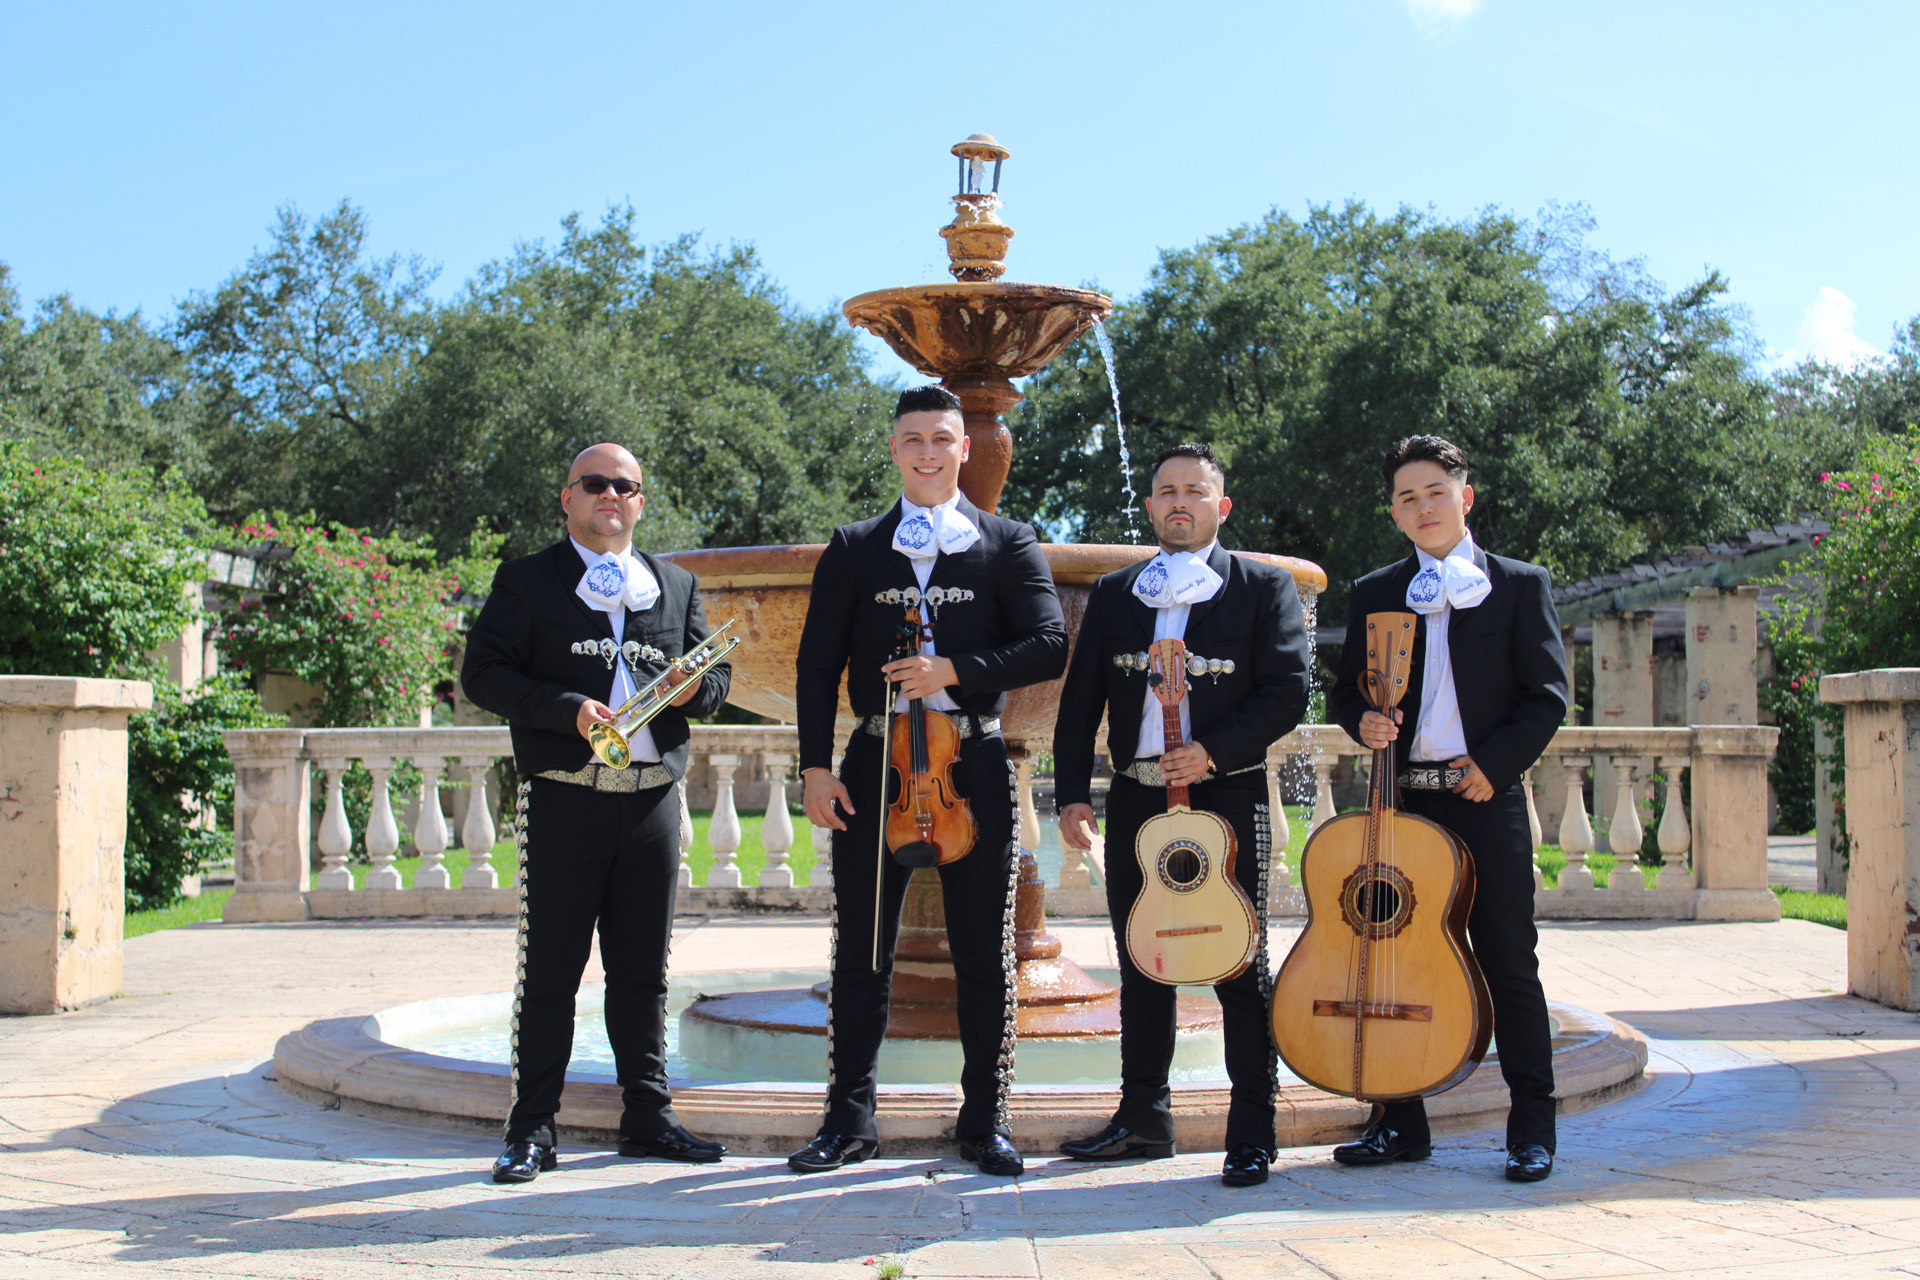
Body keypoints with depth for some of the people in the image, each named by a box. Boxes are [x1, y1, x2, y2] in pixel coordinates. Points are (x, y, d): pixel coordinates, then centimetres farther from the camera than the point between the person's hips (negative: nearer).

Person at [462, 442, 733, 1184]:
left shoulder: (677, 586, 18)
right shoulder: (526, 581, 6)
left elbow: (715, 678, 18)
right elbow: (483, 673, -3)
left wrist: (697, 689, -7)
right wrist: (567, 708, -17)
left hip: (652, 800, 4)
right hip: (562, 799, -3)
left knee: (643, 968, 9)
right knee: (550, 969, 0)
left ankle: (648, 1116, 18)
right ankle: (532, 1130, 7)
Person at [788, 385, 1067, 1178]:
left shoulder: (1008, 546, 7)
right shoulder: (854, 550, 10)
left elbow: (1048, 647, -4)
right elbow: (818, 666, 6)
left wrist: (953, 671, -15)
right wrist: (815, 767, -3)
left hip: (974, 764, -1)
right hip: (875, 765, 1)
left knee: (984, 956, 4)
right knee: (860, 953, 5)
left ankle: (984, 1122, 15)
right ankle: (849, 1121, 15)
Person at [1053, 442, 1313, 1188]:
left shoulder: (1263, 588, 3)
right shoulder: (1113, 594, 14)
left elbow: (1287, 693, -5)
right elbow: (1080, 702, 12)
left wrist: (1212, 752, -16)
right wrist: (1073, 793, 2)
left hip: (1228, 796, -4)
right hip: (1136, 796, 4)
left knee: (1240, 966, -2)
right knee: (1141, 964, 10)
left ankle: (1251, 1133, 6)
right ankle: (1143, 1118, 21)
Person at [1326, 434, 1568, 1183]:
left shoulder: (1520, 585, 6)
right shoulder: (1373, 595, 13)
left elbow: (1547, 695, 1)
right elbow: (1345, 692, 14)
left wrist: (1496, 763, -11)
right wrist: (1363, 721, -9)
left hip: (1486, 800, -3)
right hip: (1400, 799, 3)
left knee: (1509, 964, 0)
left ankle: (1532, 1128, 9)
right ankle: (1400, 1123, 15)